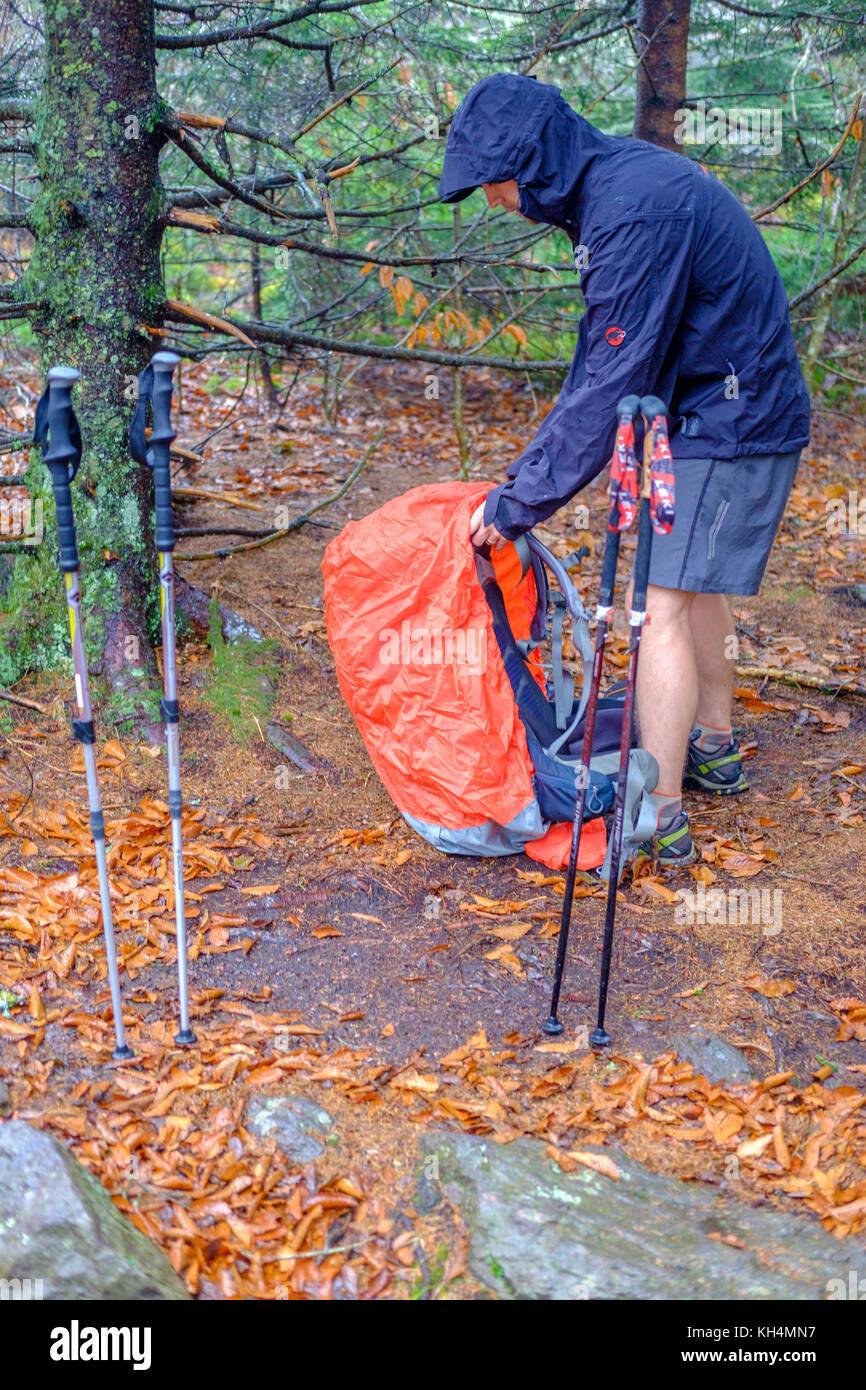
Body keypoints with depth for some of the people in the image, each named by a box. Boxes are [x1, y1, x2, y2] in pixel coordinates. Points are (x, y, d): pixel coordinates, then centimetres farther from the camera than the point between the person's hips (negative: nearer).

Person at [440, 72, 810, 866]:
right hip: (726, 413, 10)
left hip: (728, 427, -10)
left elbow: (612, 383, -26)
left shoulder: (636, 210, -25)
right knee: (695, 582, 19)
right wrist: (531, 468, 9)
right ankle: (713, 750, 35)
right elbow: (599, 360, 12)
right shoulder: (613, 184, 8)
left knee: (661, 603, -10)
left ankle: (658, 816, -4)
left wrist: (519, 503, -20)